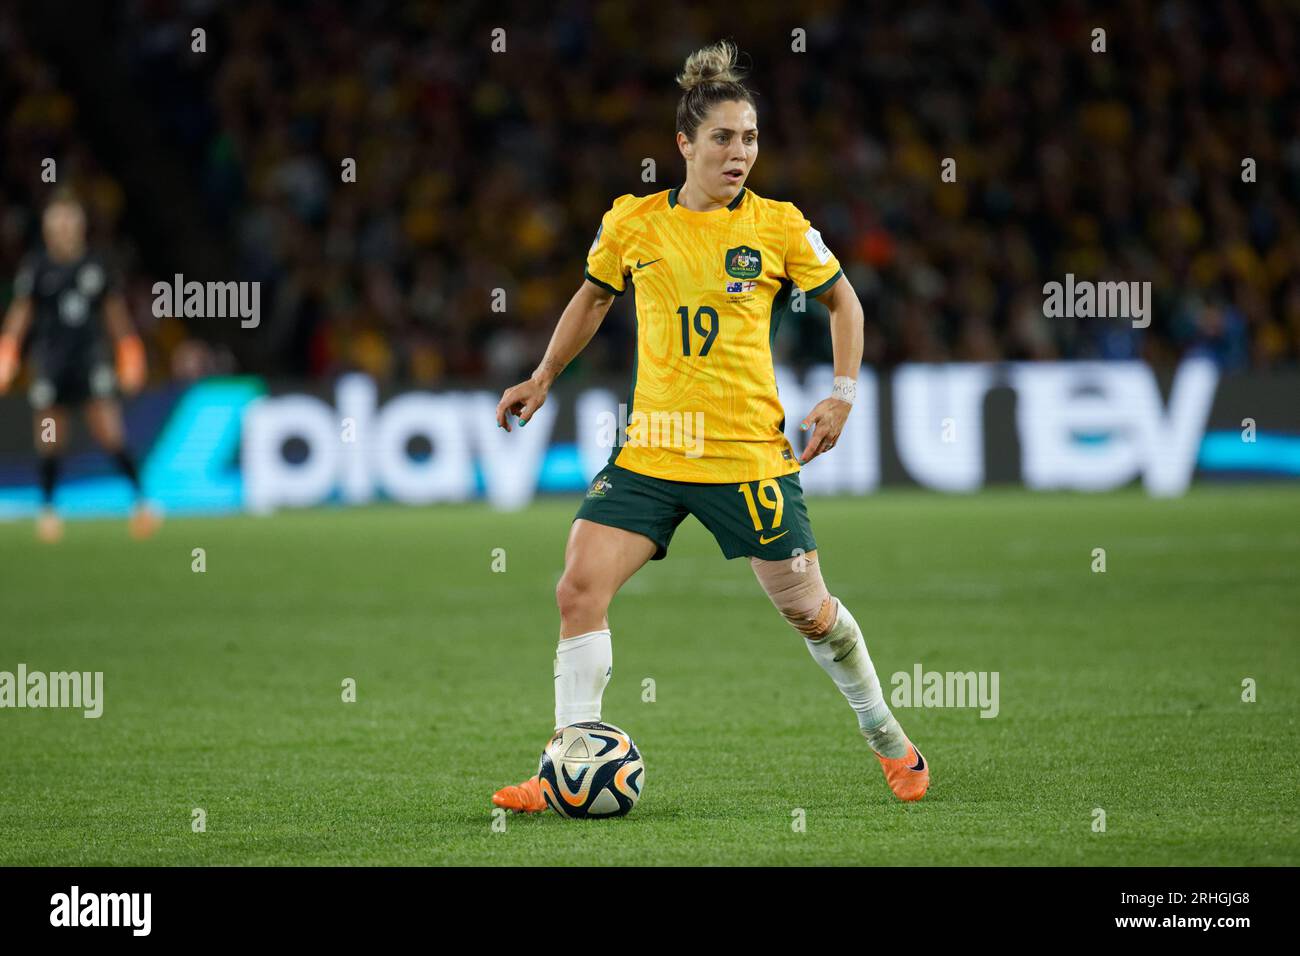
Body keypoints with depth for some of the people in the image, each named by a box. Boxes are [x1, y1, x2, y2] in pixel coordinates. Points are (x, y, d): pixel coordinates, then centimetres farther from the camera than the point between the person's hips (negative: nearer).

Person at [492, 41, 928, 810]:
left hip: (751, 453, -2)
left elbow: (843, 300, 12)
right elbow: (595, 297, 21)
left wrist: (843, 394, 1)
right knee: (581, 588, -13)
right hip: (649, 451, 2)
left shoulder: (780, 227, -3)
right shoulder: (632, 224, 2)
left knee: (807, 609, 7)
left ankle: (888, 739, 31)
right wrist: (543, 380, 18)